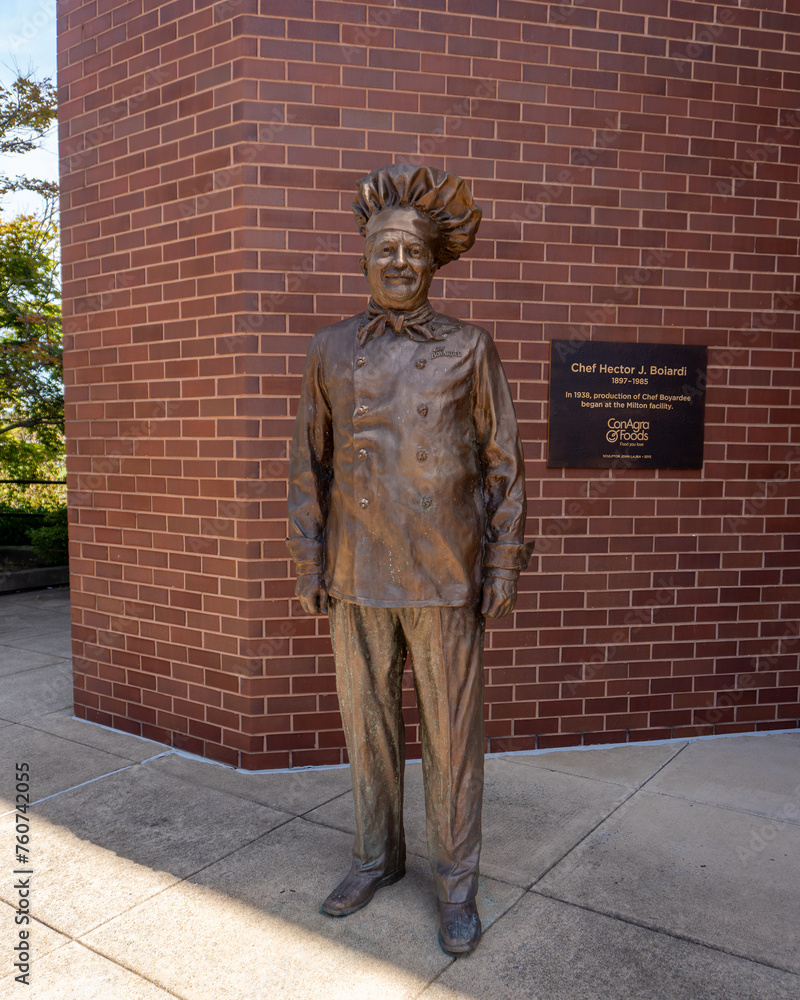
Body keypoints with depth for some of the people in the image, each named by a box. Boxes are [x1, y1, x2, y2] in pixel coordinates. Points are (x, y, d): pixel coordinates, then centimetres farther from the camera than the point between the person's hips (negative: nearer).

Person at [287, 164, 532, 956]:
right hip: (357, 577, 3)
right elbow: (309, 465, 8)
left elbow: (503, 465, 0)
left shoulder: (469, 348, 0)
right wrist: (307, 565, 3)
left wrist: (504, 569, -4)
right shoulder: (330, 350, 6)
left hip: (445, 578, -2)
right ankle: (377, 856, 36)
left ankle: (456, 882, 27)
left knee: (451, 731, 7)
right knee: (366, 723, 14)